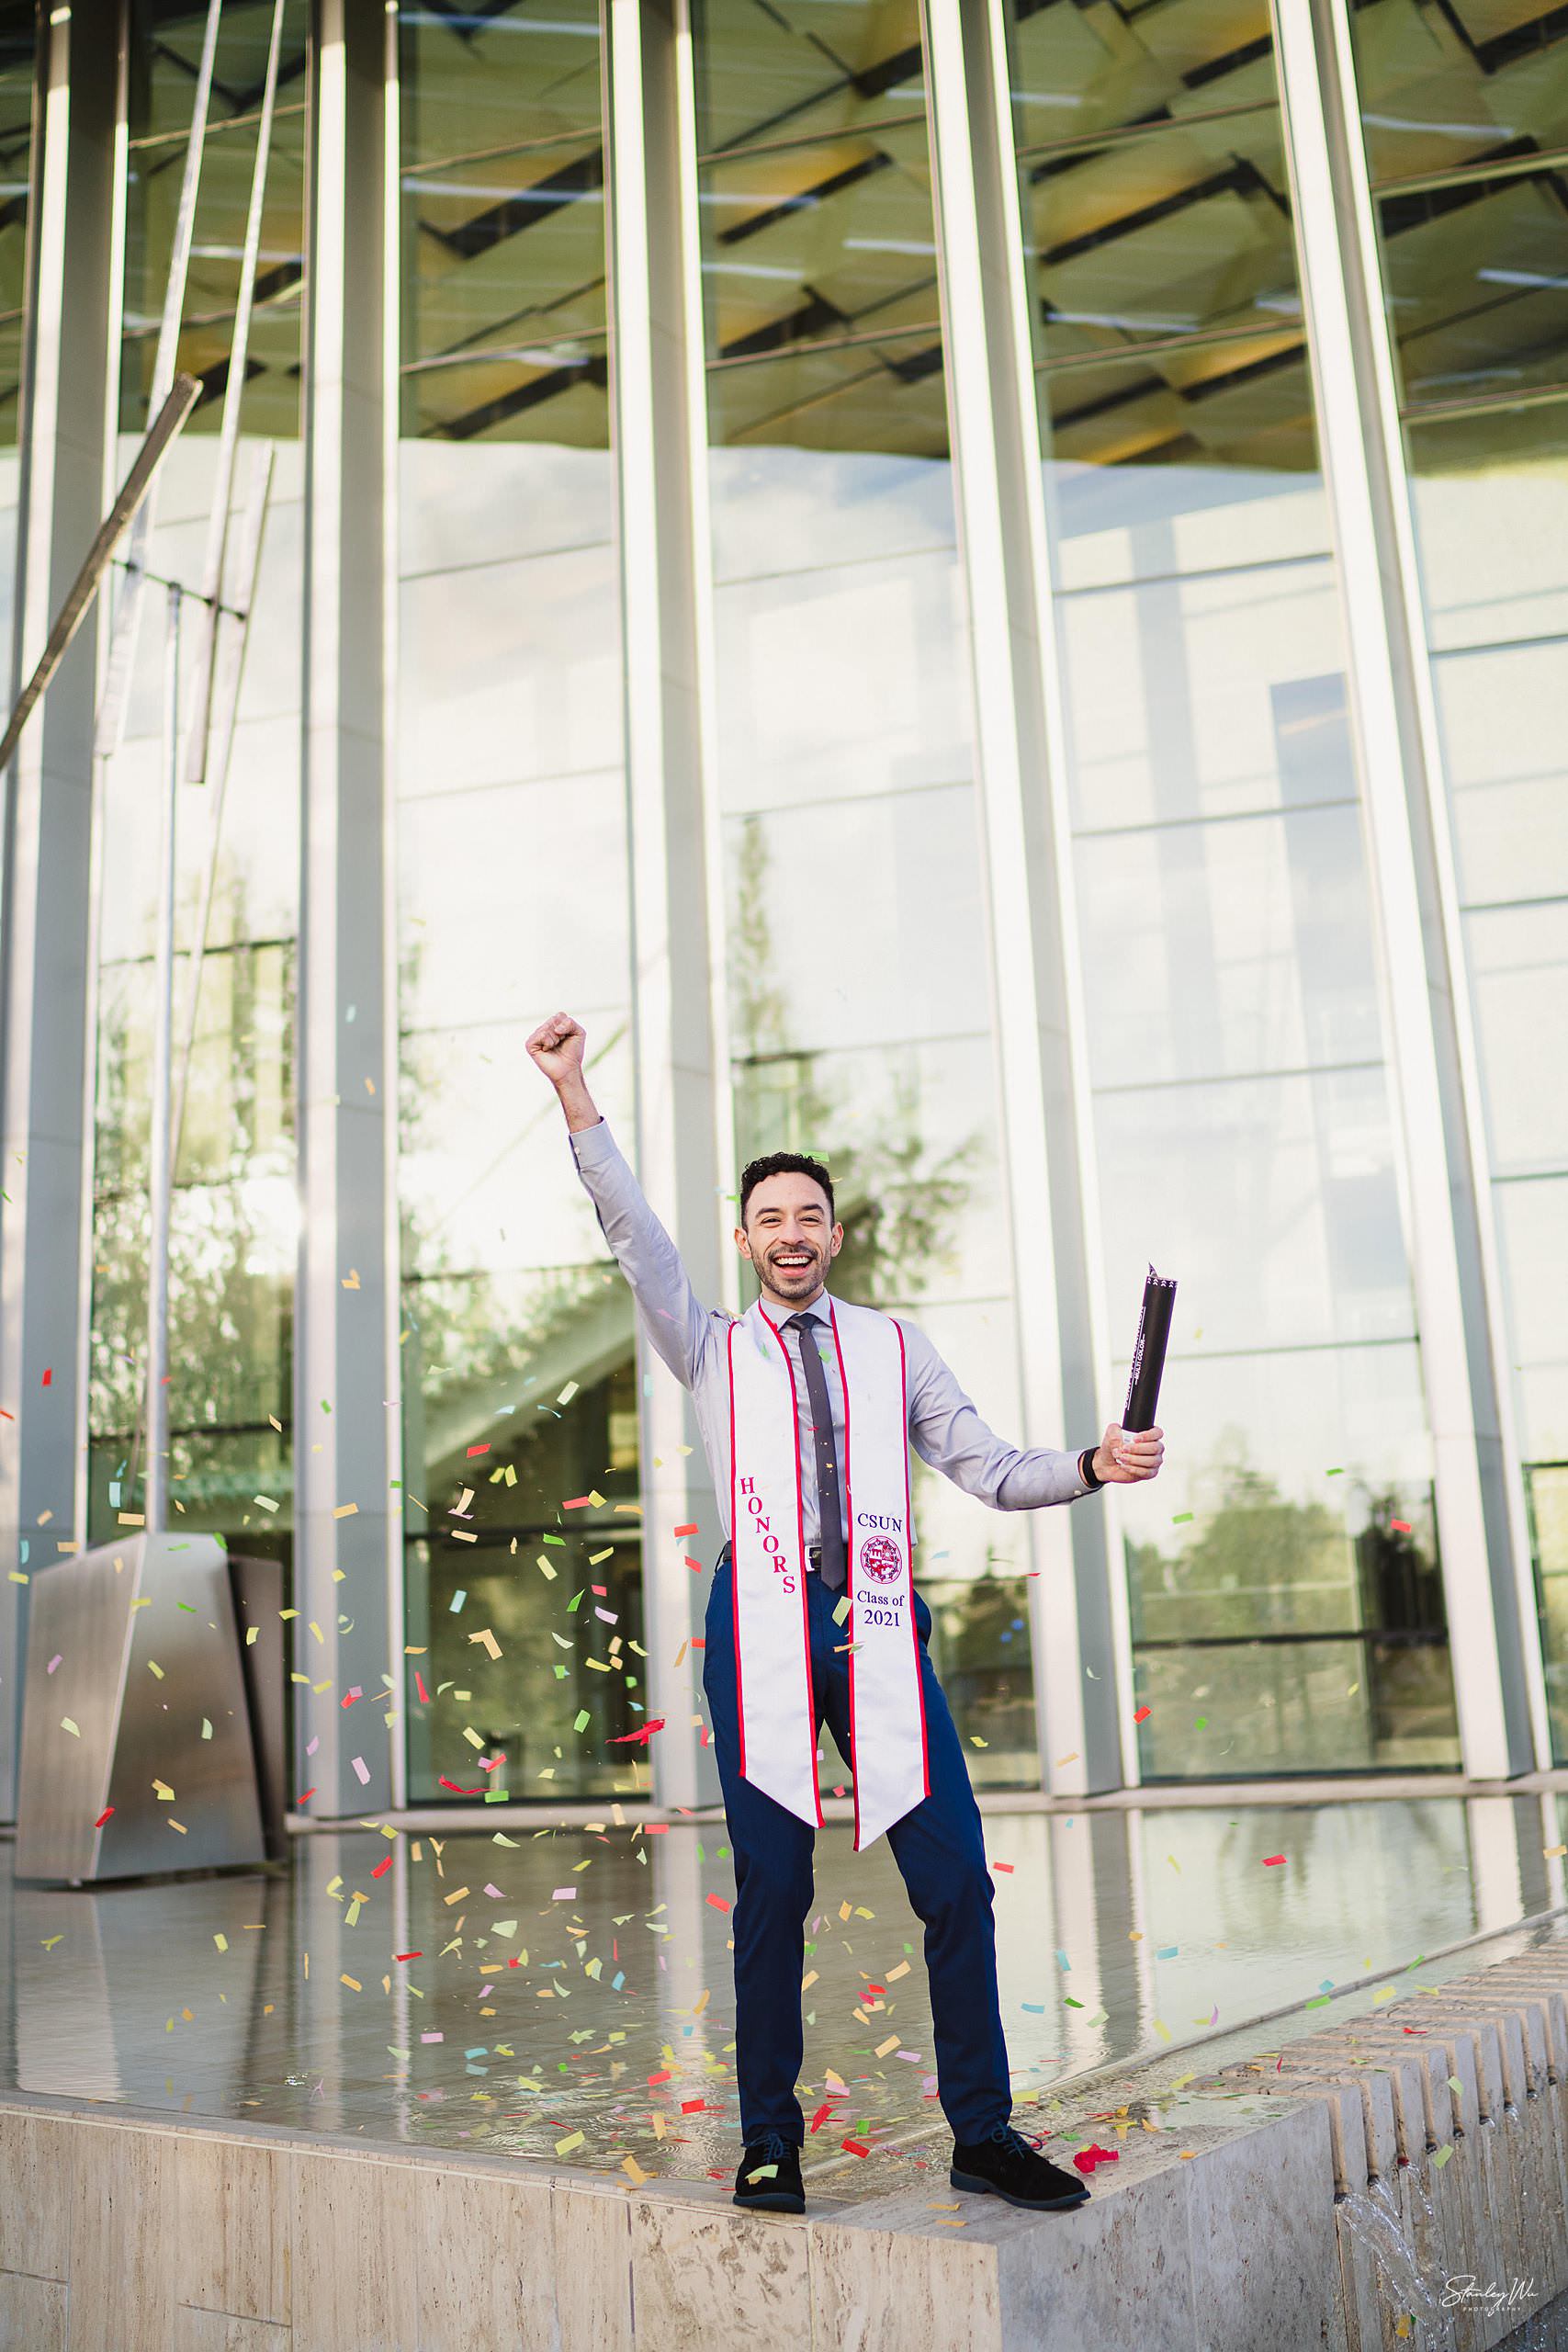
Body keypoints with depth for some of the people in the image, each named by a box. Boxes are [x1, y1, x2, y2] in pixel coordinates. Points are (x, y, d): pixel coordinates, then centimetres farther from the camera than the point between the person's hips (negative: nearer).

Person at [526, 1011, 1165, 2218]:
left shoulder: (895, 1345, 17)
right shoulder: (715, 1349, 13)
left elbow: (988, 1468, 13)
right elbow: (637, 1240, 1)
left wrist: (1092, 1467, -5)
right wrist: (575, 1098, -9)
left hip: (877, 1622, 1)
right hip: (763, 1624, -1)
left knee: (955, 1877, -3)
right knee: (771, 1892, 1)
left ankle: (983, 2134, 10)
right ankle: (770, 2141, 14)